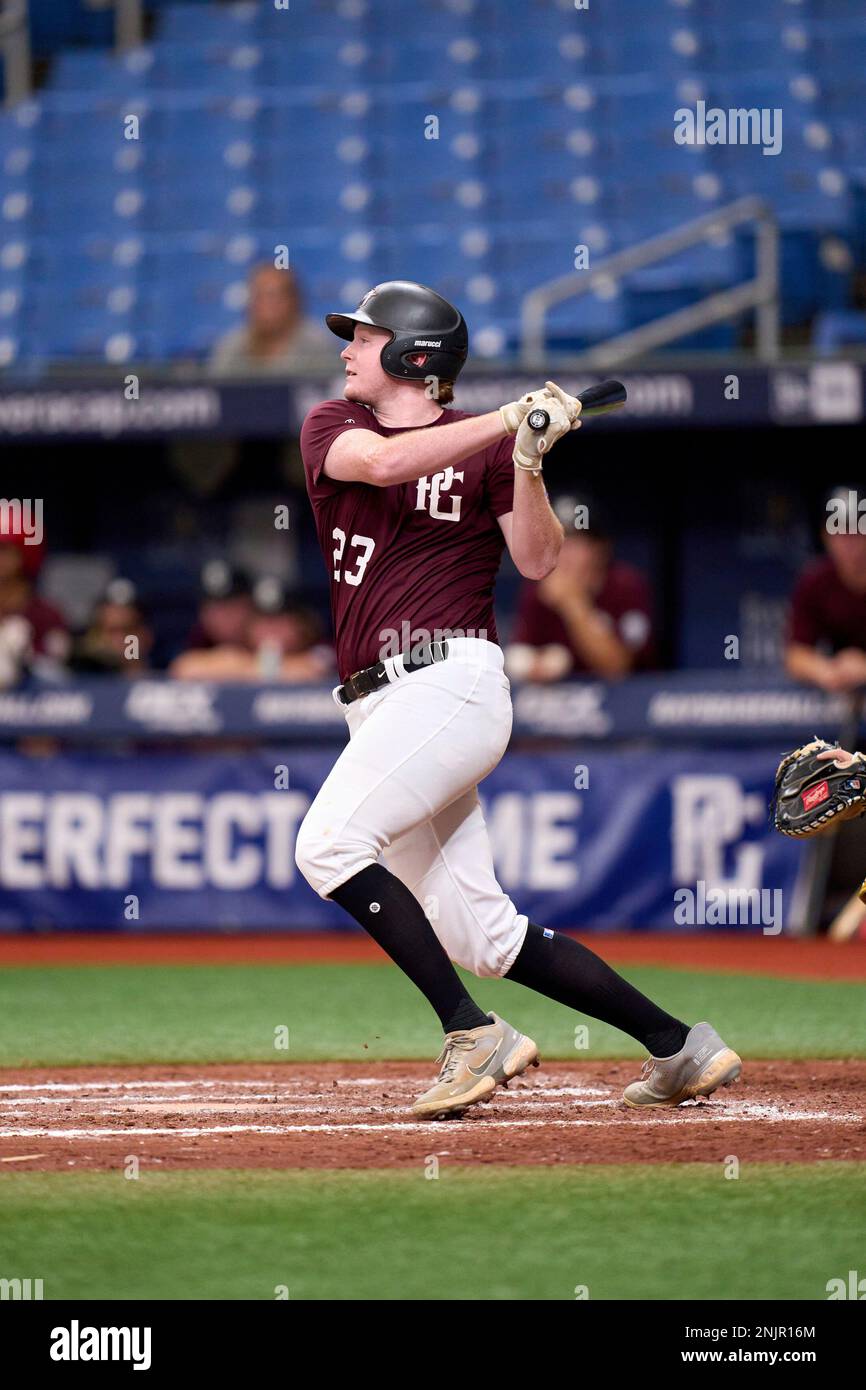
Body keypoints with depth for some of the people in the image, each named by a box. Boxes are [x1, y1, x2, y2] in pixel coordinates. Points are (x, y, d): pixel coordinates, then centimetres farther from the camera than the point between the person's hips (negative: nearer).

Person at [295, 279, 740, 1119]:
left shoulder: (485, 444, 4)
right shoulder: (332, 428, 12)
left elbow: (538, 562, -6)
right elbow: (382, 462, -11)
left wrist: (527, 459, -18)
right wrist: (507, 418, -18)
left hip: (451, 681, -6)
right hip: (384, 703, 6)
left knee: (327, 845, -24)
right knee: (480, 932, 3)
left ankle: (475, 1036, -19)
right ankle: (679, 1048, 11)